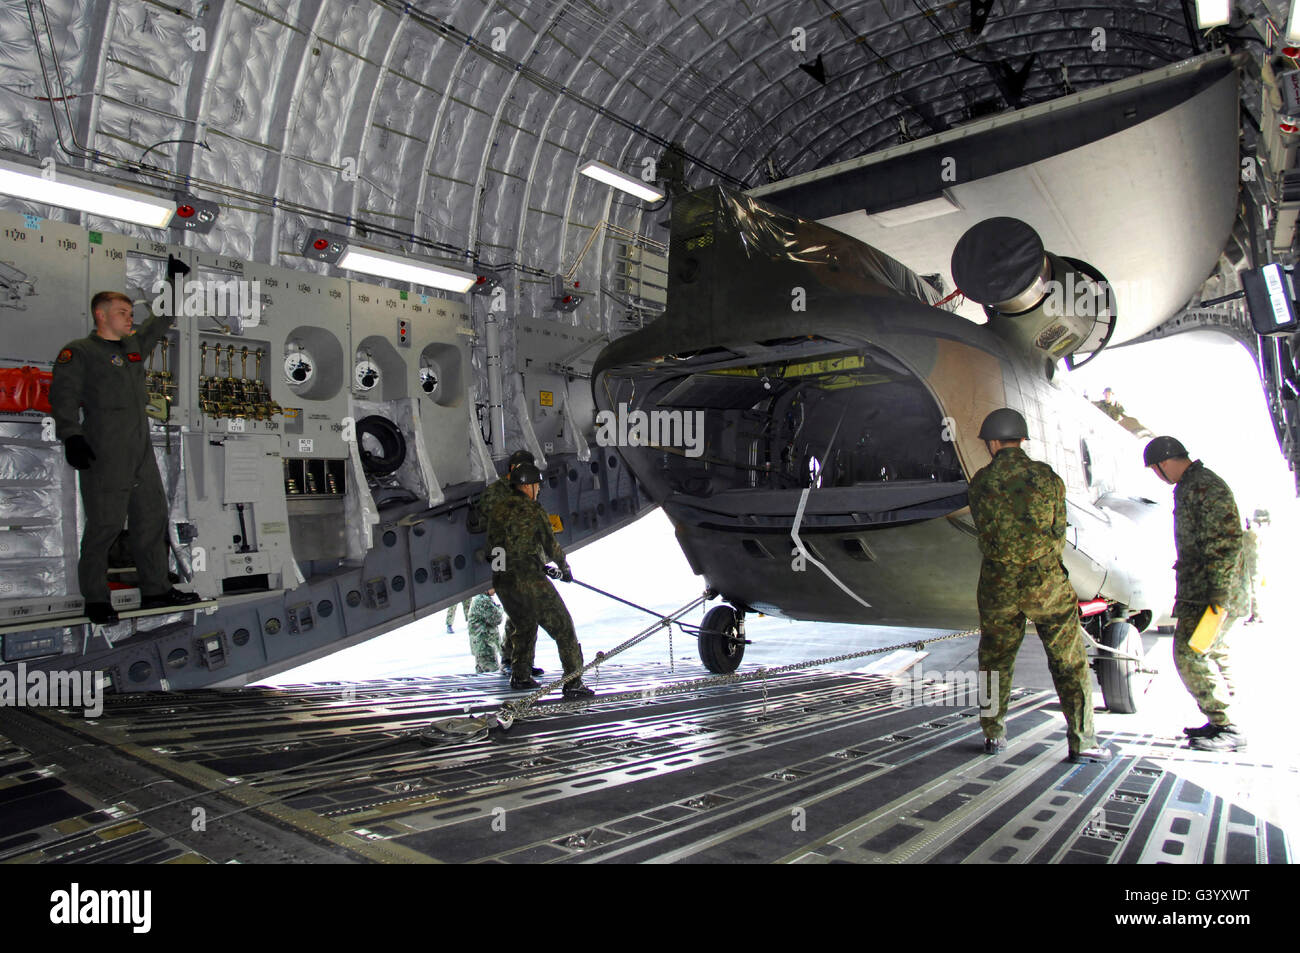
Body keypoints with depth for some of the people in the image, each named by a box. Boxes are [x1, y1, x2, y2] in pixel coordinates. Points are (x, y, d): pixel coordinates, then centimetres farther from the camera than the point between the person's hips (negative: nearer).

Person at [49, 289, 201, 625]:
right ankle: (95, 599, 7)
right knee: (105, 523, -5)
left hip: (141, 448, 8)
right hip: (104, 452, -7)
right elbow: (64, 393, -11)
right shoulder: (79, 351, -1)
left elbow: (160, 322, 32)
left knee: (152, 516, 8)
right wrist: (71, 436, -23)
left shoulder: (135, 344, 19)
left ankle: (155, 591, 16)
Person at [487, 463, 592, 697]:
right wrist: (565, 569, 13)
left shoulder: (497, 510, 12)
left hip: (502, 582, 7)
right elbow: (550, 545, -5)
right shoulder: (533, 509, -7)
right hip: (529, 581, -7)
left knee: (524, 626, 28)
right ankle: (573, 684, -4)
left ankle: (520, 677, 33)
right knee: (563, 628, 0)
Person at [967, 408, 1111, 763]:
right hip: (1046, 583, -1)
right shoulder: (1047, 477, -4)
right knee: (1070, 661, 8)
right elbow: (1059, 533, 4)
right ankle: (1082, 742, 10)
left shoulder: (980, 483, -3)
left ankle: (994, 734, 21)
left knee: (995, 660, 14)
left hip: (997, 585, 1)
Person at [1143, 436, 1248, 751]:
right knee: (1215, 654, 16)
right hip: (1199, 589, 11)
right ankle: (1222, 723, 25)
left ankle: (1227, 728, -4)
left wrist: (1219, 595, -25)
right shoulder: (1189, 486, 16)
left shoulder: (1205, 486, -17)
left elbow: (1227, 542, -23)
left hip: (1211, 592, -11)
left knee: (1190, 654, -11)